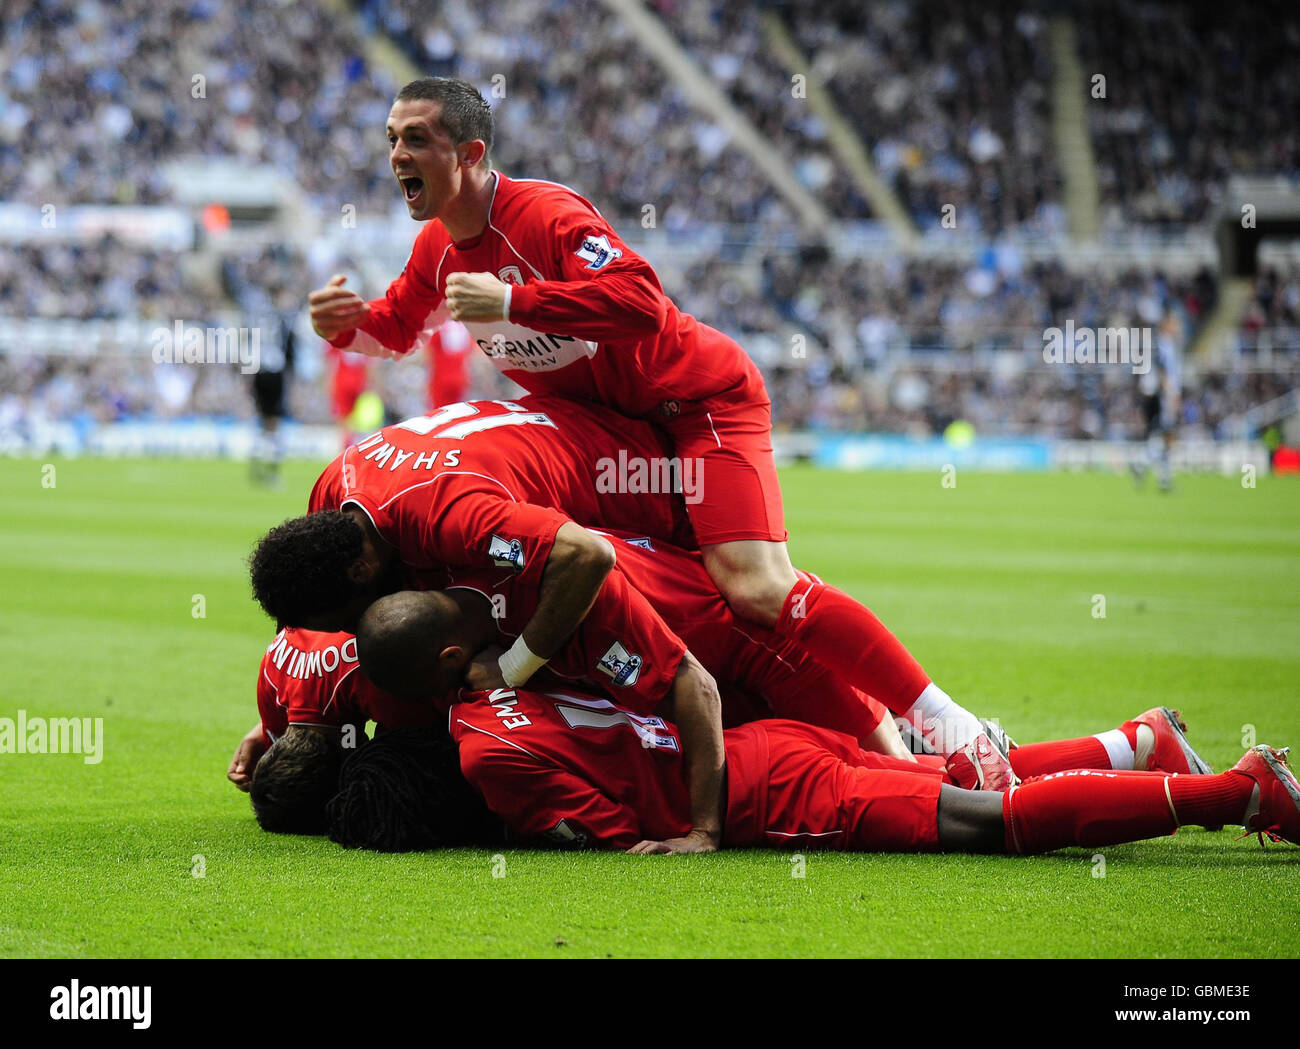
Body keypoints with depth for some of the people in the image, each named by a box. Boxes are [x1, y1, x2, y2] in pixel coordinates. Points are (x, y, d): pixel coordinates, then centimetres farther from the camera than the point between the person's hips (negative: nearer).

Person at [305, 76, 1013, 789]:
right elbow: (395, 327, 22)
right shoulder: (438, 248, 2)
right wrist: (345, 325, -1)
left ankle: (949, 725, -22)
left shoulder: (544, 215, -24)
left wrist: (510, 301, -37)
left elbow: (642, 303, -37)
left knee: (758, 589, -24)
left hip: (702, 401, -9)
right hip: (599, 417, 9)